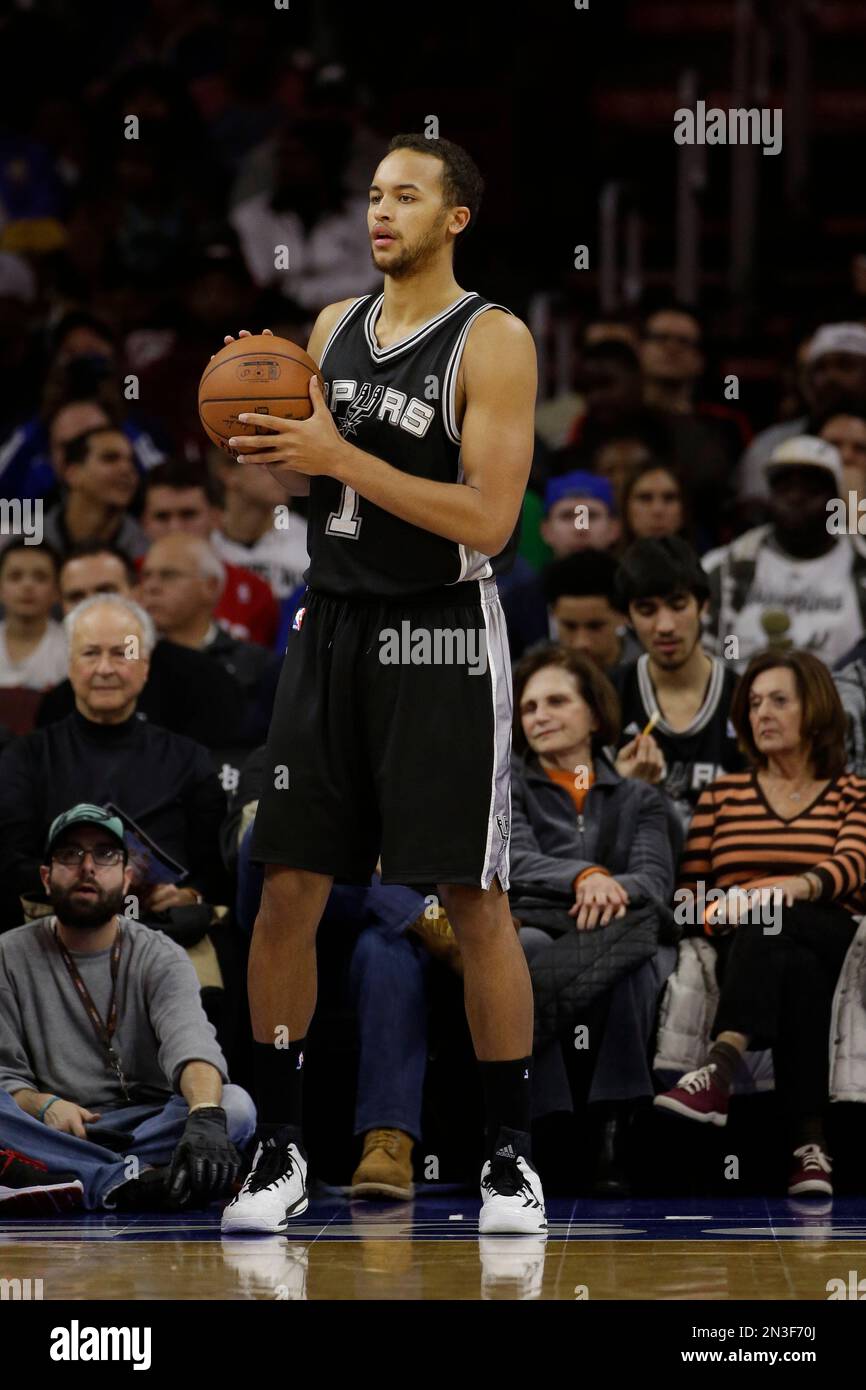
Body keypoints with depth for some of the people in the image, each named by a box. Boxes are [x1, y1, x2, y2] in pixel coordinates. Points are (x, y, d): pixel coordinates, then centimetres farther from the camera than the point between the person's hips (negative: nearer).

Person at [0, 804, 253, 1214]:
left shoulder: (160, 958, 3)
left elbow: (190, 1042, -18)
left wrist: (206, 1116, -41)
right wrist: (41, 1104, -21)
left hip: (147, 1127, 0)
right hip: (50, 1133, 0)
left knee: (235, 1105, -29)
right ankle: (124, 1181, -39)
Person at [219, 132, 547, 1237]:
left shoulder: (492, 341, -10)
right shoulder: (333, 327, 10)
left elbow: (487, 521, -18)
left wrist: (340, 457, -22)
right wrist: (271, 455, -3)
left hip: (442, 640, -5)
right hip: (331, 627, 5)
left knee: (473, 901, -2)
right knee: (287, 890, 1)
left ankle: (510, 1157, 8)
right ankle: (278, 1153, 10)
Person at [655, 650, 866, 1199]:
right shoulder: (723, 794, 21)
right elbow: (690, 890, 15)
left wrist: (790, 890, -30)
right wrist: (720, 908, -10)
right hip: (743, 950, 2)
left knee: (772, 927, -39)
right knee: (793, 969, -38)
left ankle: (720, 1070, -61)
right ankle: (810, 1143, -52)